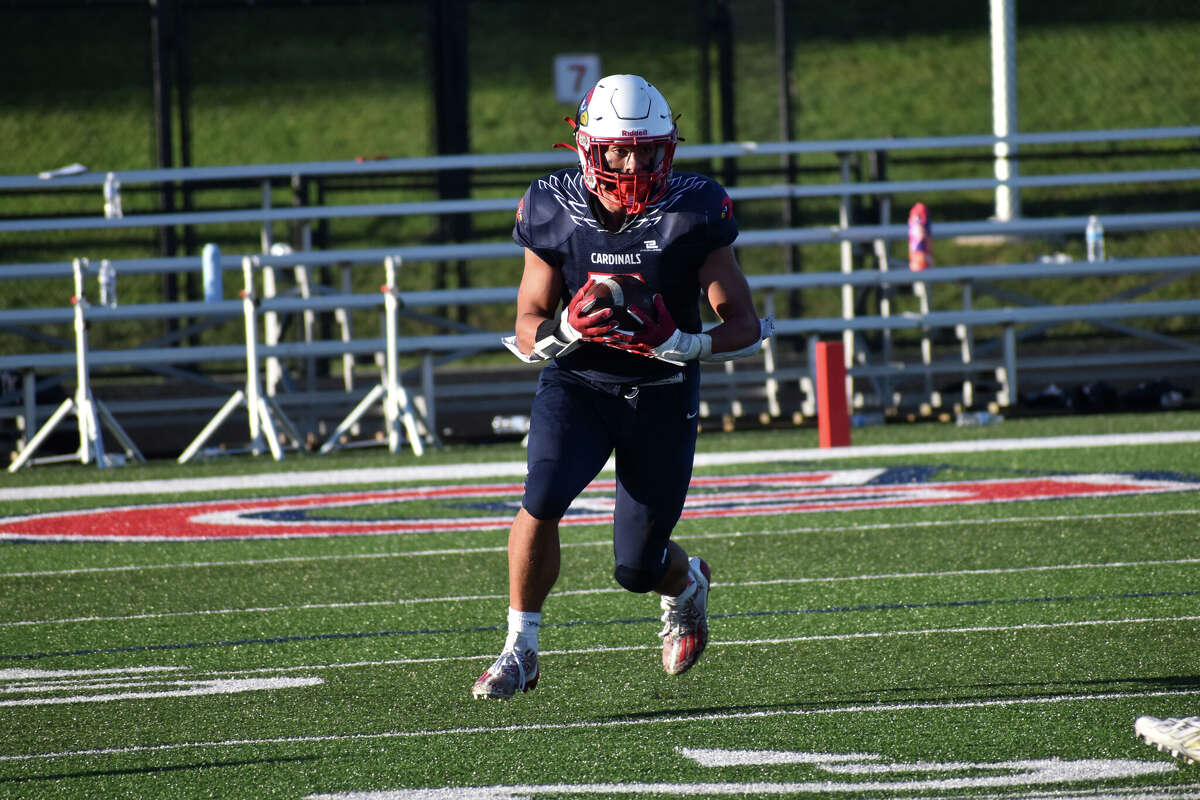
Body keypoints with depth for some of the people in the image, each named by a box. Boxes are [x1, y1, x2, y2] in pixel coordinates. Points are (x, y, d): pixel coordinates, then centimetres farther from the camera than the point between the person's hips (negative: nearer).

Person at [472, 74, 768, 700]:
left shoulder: (692, 215, -14)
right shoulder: (554, 214, -11)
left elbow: (745, 328, -12)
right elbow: (528, 333, -4)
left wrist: (678, 343, -31)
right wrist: (568, 329, -27)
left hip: (663, 396, 0)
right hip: (576, 385, 0)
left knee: (636, 567, 3)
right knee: (542, 501, -27)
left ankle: (688, 583, 42)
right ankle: (520, 651, -9)